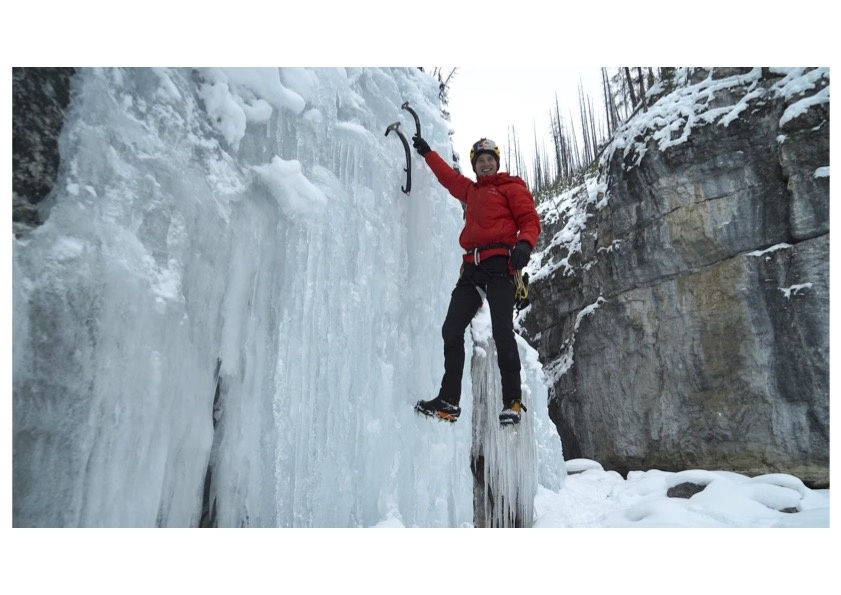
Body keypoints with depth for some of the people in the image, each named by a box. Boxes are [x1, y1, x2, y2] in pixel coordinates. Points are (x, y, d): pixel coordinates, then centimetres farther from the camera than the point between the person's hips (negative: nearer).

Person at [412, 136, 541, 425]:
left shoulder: (511, 187, 12)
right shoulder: (470, 190, 28)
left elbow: (530, 220, 3)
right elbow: (448, 176, 45)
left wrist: (524, 244, -17)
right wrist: (427, 153, 53)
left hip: (499, 263, -6)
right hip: (472, 268, 6)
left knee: (502, 332, -16)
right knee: (451, 329, -4)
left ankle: (512, 401, -9)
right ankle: (449, 399, -3)